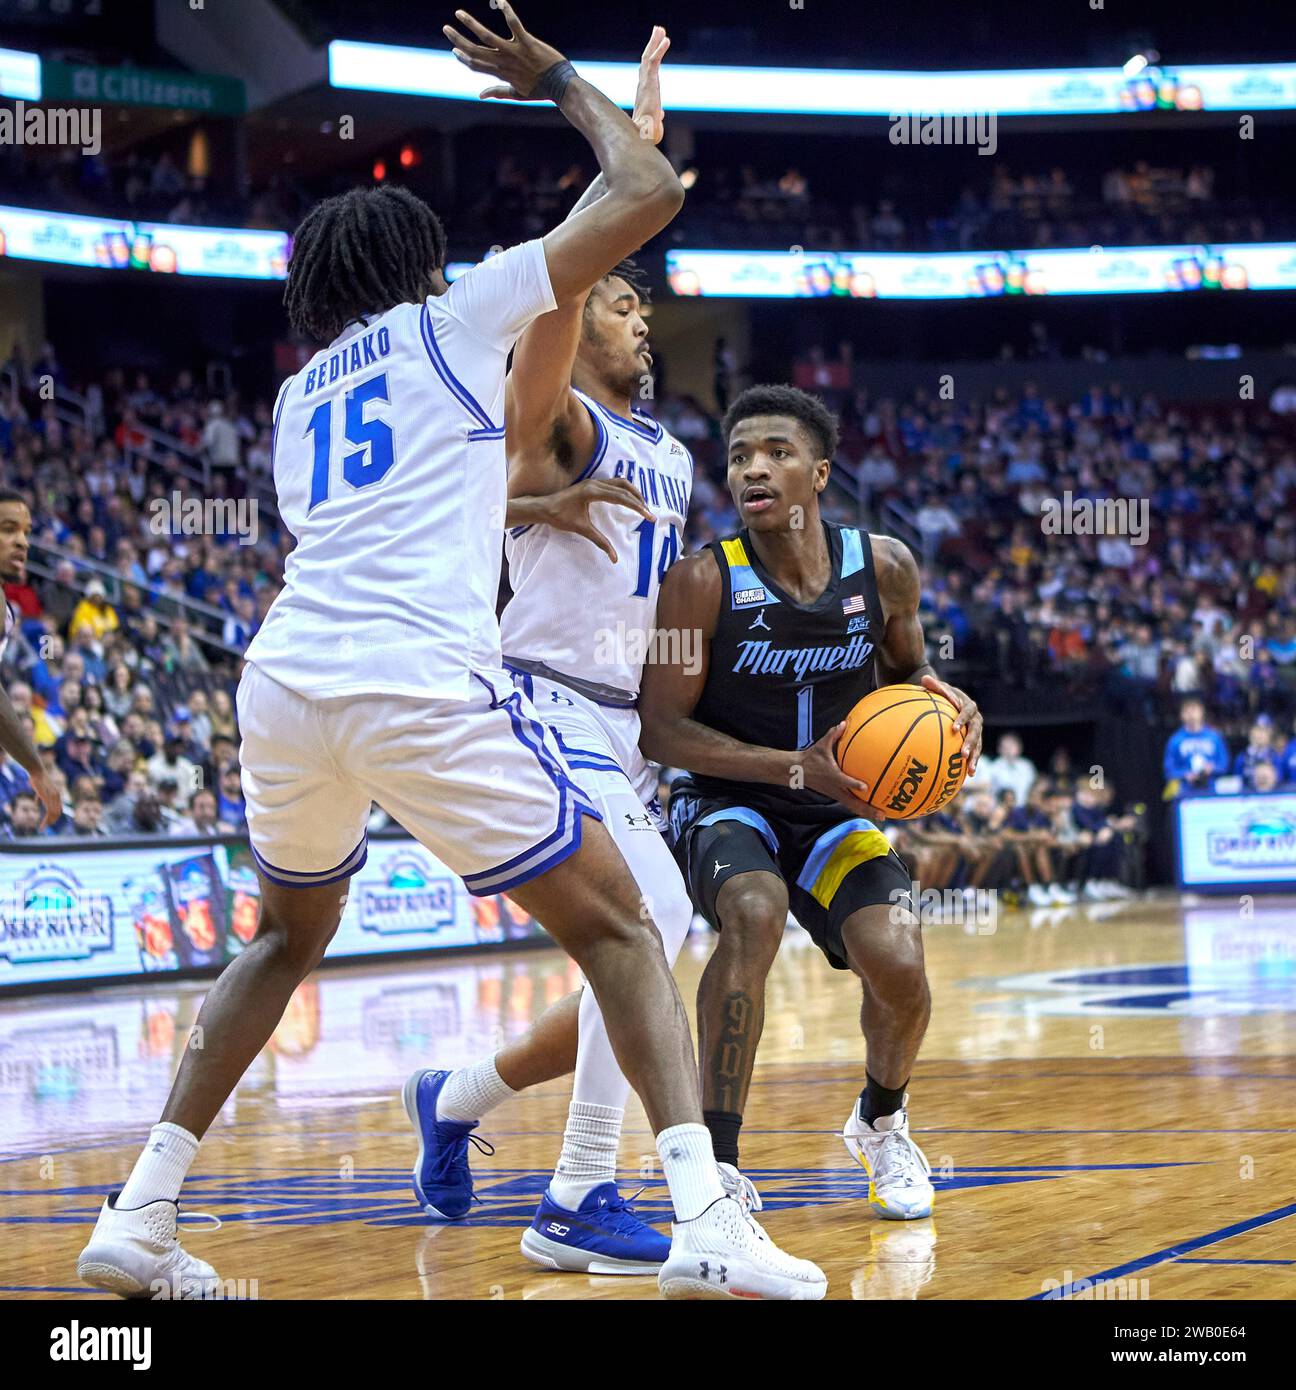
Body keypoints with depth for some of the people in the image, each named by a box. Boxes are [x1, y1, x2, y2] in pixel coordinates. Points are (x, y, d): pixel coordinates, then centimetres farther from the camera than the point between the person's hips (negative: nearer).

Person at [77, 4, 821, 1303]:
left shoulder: (296, 393, 27)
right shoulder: (453, 317, 13)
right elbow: (649, 191, 13)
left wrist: (515, 501, 52)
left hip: (285, 675, 5)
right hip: (422, 680, -5)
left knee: (288, 935, 30)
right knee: (613, 926, 6)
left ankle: (139, 1217, 22)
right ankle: (707, 1224, -11)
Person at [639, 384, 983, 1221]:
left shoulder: (884, 569, -8)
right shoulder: (704, 582, -18)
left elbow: (906, 665, 13)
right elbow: (660, 729, -17)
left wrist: (944, 697, -11)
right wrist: (798, 767, -26)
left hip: (834, 809, 3)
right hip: (726, 803, -3)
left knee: (898, 964, -19)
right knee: (754, 915, -35)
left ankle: (881, 1122, 17)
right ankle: (717, 1165, -26)